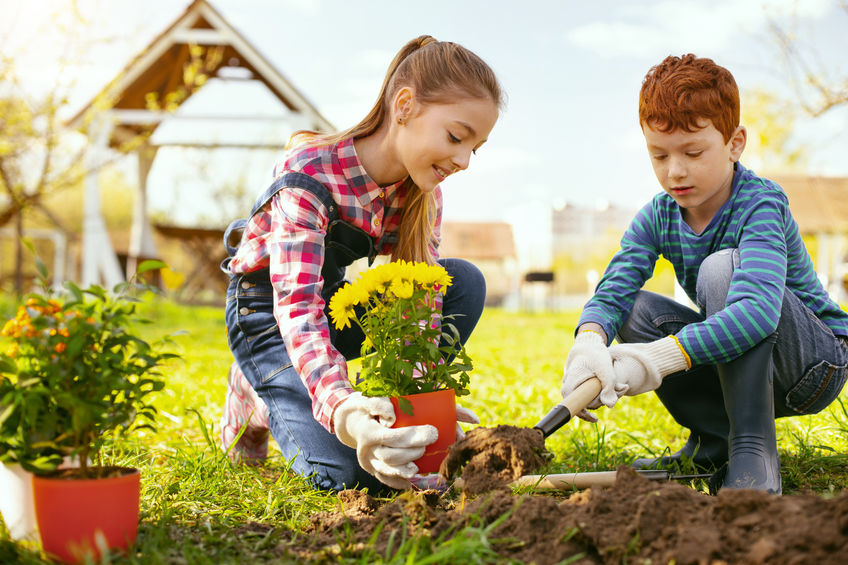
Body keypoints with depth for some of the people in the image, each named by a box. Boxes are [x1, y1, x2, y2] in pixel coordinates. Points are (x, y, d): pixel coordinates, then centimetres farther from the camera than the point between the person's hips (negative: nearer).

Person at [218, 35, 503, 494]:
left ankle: (405, 431, -7)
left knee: (466, 284, -19)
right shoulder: (310, 174, -31)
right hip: (265, 308, -6)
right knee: (353, 473, -25)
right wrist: (342, 407, -56)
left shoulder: (423, 193, -10)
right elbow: (297, 306, -39)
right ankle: (260, 396, 3)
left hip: (335, 298, 6)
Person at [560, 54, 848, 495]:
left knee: (722, 268, -30)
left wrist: (662, 356, -51)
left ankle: (753, 452, -28)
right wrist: (589, 342, -44)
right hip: (735, 367, 6)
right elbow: (611, 292, -20)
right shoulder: (657, 218, -5)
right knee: (634, 310, -14)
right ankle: (716, 439, -4)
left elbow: (758, 310, -41)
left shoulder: (761, 204, -24)